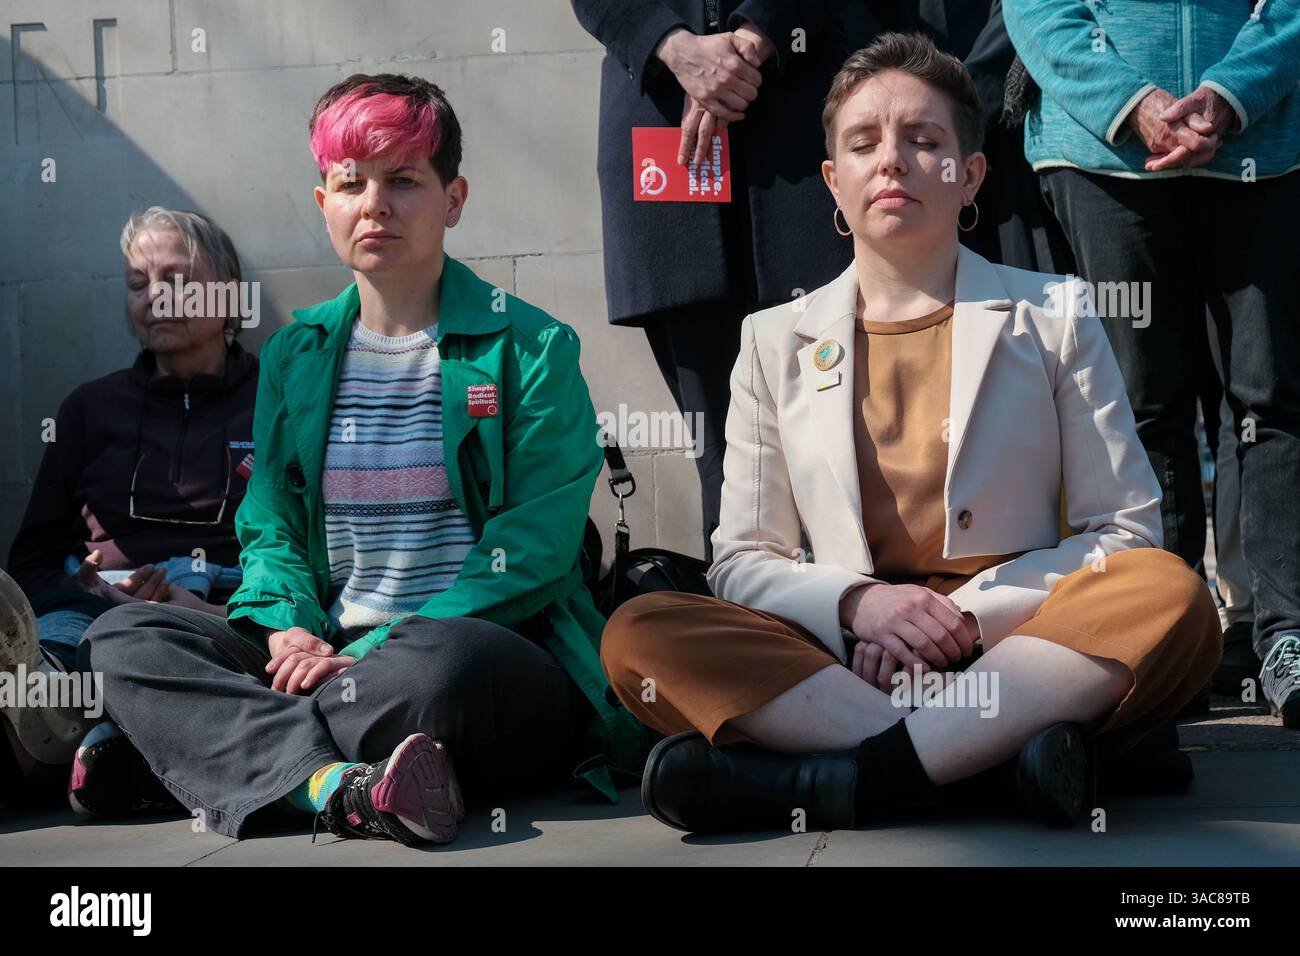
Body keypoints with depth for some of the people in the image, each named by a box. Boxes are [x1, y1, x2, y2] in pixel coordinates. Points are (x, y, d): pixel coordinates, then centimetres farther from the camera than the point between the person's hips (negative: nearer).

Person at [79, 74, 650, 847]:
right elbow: (269, 527, 16)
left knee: (445, 661, -40)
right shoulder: (296, 354, 15)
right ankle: (337, 785, -34)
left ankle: (217, 745, -18)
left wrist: (375, 653, -16)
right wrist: (288, 628, -8)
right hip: (331, 658, 5)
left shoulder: (530, 347, 0)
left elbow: (534, 554, -8)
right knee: (123, 636, -15)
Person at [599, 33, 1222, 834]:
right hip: (842, 664, 1)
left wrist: (965, 615, -11)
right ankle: (995, 757, -30)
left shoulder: (1053, 316, 11)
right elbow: (742, 562, 8)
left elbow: (1126, 530, 4)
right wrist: (856, 603, -14)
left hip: (1018, 651, 0)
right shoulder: (778, 342, 13)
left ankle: (815, 779, -32)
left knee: (1172, 595, -30)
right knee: (639, 635, -24)